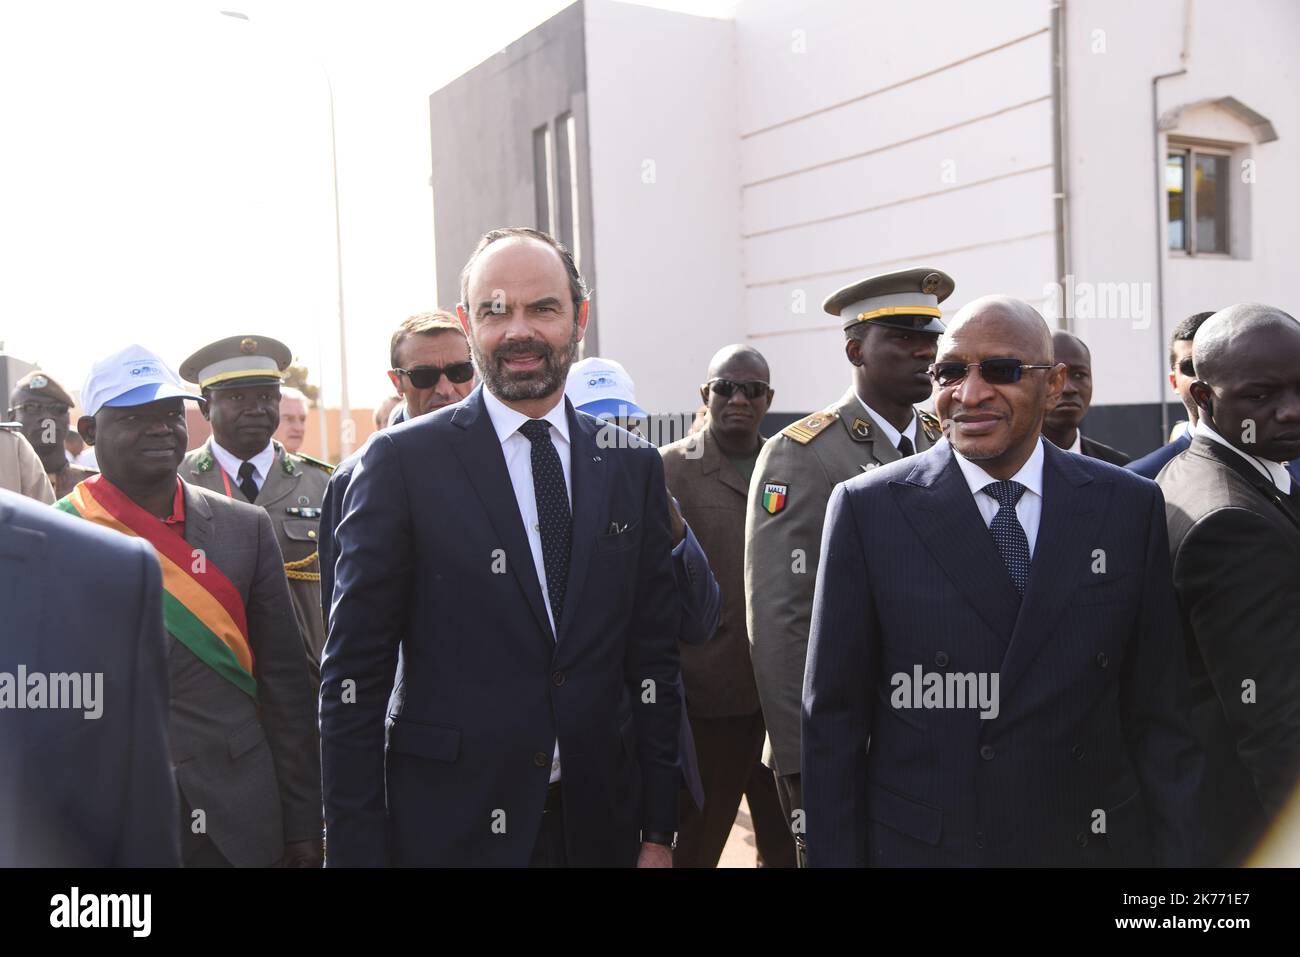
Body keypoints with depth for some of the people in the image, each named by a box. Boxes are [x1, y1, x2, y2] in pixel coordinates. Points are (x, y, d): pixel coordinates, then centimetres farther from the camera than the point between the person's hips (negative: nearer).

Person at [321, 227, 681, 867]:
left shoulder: (633, 466, 4)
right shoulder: (403, 460, -7)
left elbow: (653, 657, 5)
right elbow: (354, 674, -6)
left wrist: (658, 832, 4)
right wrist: (357, 848, -8)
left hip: (599, 825, 3)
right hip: (452, 829, -3)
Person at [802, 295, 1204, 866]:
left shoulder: (1131, 507, -2)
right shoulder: (867, 508, -8)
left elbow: (1158, 712, 0)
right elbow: (834, 713, -5)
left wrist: (1177, 852, -2)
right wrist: (833, 856, -6)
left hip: (1095, 842, 2)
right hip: (918, 846, -1)